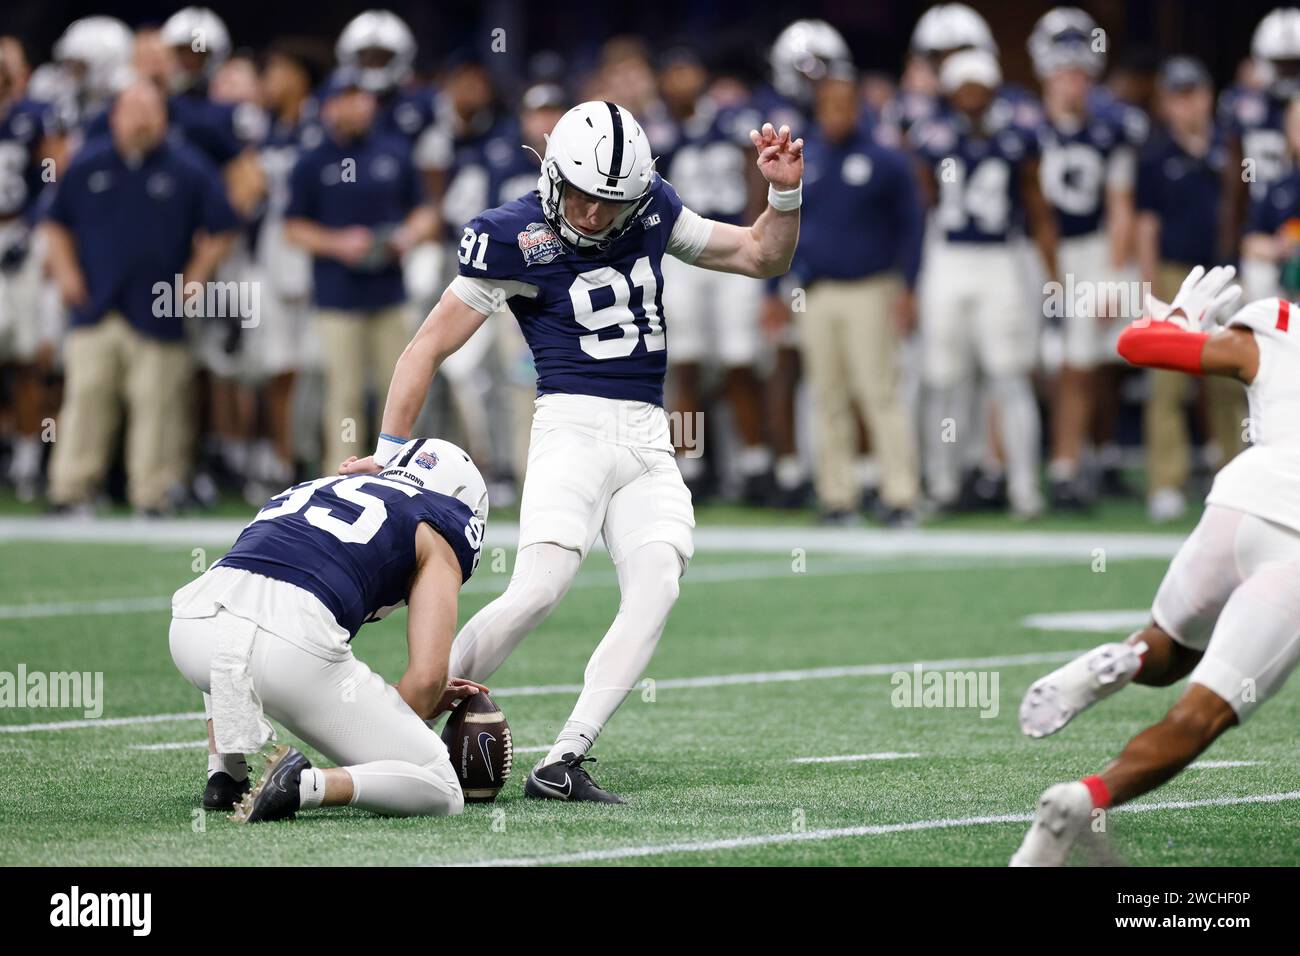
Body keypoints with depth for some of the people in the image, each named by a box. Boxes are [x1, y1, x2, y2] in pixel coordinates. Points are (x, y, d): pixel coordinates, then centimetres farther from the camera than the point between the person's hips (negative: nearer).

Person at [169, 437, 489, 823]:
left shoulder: (310, 490, 36)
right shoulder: (437, 534, 20)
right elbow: (427, 676, 7)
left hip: (193, 630, 6)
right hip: (292, 644, -6)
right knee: (440, 793, 9)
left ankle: (224, 777, 26)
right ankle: (306, 785, -15)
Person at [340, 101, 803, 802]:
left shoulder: (652, 209, 7)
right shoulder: (514, 236, -7)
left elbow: (762, 257, 18)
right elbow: (429, 347, -2)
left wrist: (784, 193, 0)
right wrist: (389, 453, -2)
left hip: (648, 440, 5)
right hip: (573, 426, -5)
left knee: (656, 588, -18)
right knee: (538, 590, -23)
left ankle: (562, 763, -20)